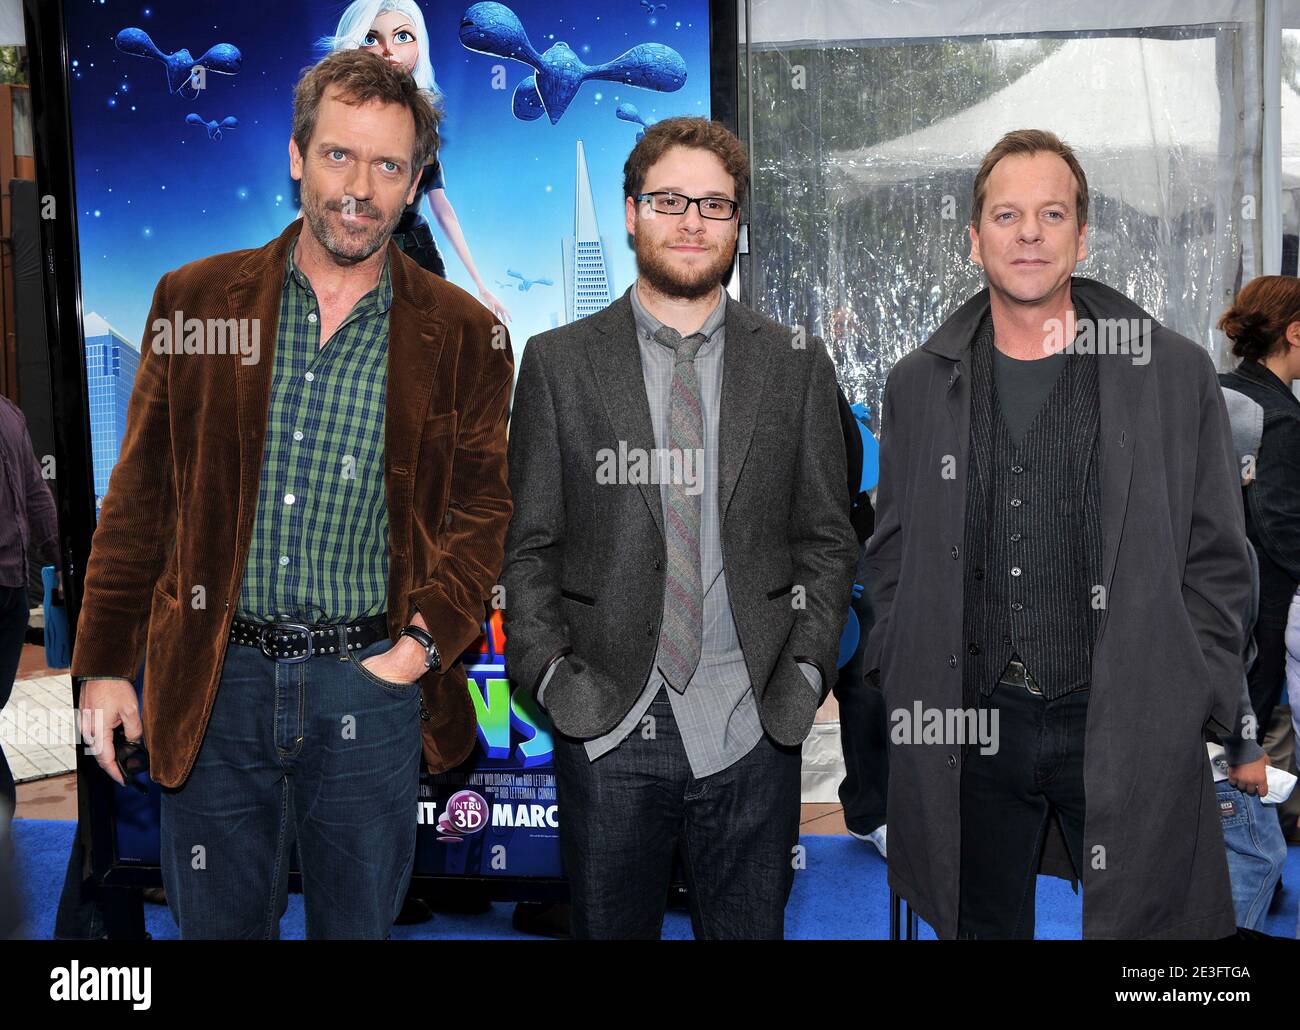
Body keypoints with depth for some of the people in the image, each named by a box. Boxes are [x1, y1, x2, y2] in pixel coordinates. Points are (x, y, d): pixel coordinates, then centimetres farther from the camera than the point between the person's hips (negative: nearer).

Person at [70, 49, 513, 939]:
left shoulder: (464, 336, 0)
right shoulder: (193, 299, 3)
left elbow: (484, 509, 5)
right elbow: (140, 498, 5)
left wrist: (429, 638, -9)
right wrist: (107, 662, 3)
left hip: (372, 685, 0)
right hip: (215, 681, 1)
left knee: (360, 925, 14)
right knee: (216, 923, 13)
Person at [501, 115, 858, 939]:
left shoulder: (797, 364, 6)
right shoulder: (559, 362, 4)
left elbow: (828, 540, 8)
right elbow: (529, 546, 4)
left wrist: (804, 670, -3)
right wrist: (551, 675, -6)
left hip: (751, 728, 1)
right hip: (607, 726, 0)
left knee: (750, 927, 11)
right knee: (608, 927, 12)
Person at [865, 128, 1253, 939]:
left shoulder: (1177, 374, 1)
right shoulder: (920, 384, 6)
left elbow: (1218, 563, 3)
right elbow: (893, 559, 11)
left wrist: (1194, 709, -3)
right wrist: (904, 687, 3)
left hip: (1129, 734, -1)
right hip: (964, 731, 2)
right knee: (983, 925, 13)